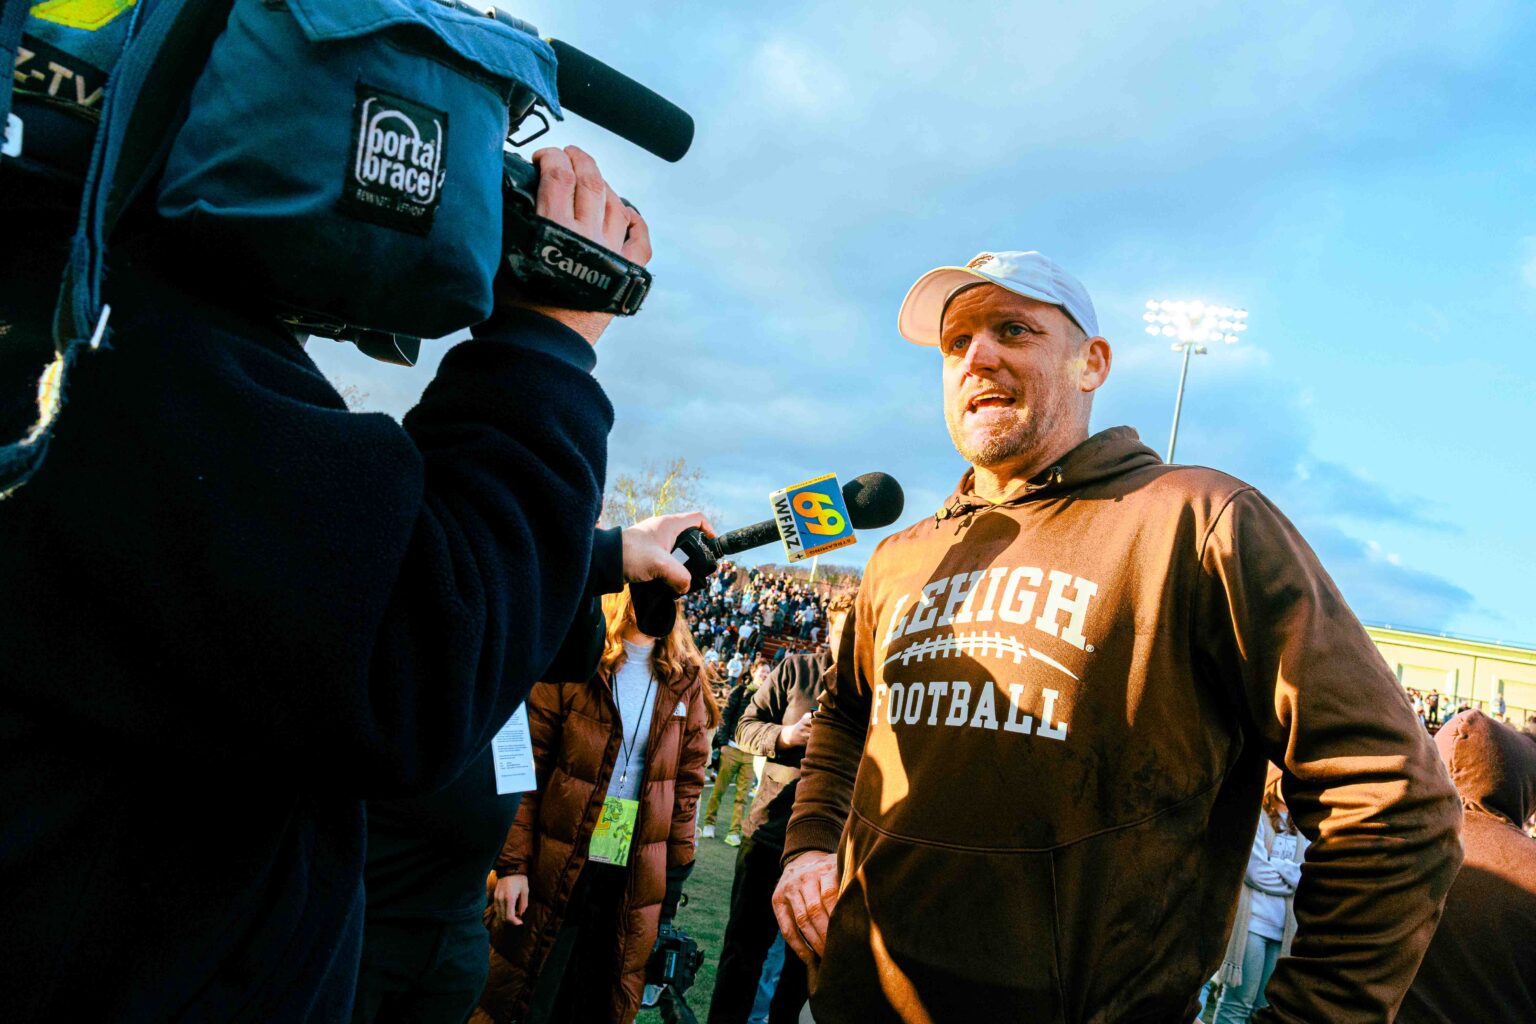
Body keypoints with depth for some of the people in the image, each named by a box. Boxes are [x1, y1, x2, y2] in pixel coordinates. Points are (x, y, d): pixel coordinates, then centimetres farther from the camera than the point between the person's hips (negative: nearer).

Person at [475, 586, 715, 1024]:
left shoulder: (686, 679, 4)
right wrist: (511, 862, -11)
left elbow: (688, 779, 7)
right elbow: (525, 767, -7)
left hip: (635, 879, 3)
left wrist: (677, 869, 4)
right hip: (554, 869, -2)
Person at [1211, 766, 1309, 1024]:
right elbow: (1258, 873, -10)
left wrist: (1277, 866, -9)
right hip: (1252, 921, -6)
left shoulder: (1301, 832, 16)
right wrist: (1294, 877, 1)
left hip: (1284, 928, 6)